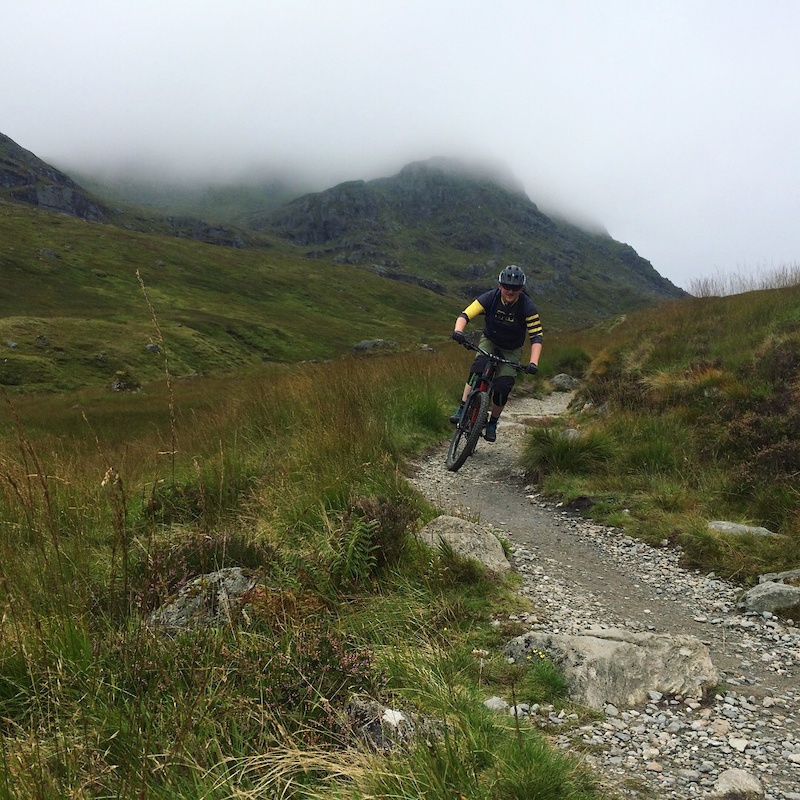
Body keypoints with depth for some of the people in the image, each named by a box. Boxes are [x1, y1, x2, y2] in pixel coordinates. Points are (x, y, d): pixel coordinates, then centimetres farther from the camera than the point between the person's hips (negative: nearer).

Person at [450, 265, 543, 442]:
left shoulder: (527, 307, -24)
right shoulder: (490, 298, -22)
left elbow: (536, 336, -26)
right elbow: (465, 315, -27)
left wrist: (533, 363, -40)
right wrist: (458, 331, -50)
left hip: (511, 350, 0)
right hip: (489, 341, 0)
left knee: (503, 387, -13)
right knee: (479, 367, -29)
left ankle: (492, 424, 9)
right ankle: (462, 410, -28)